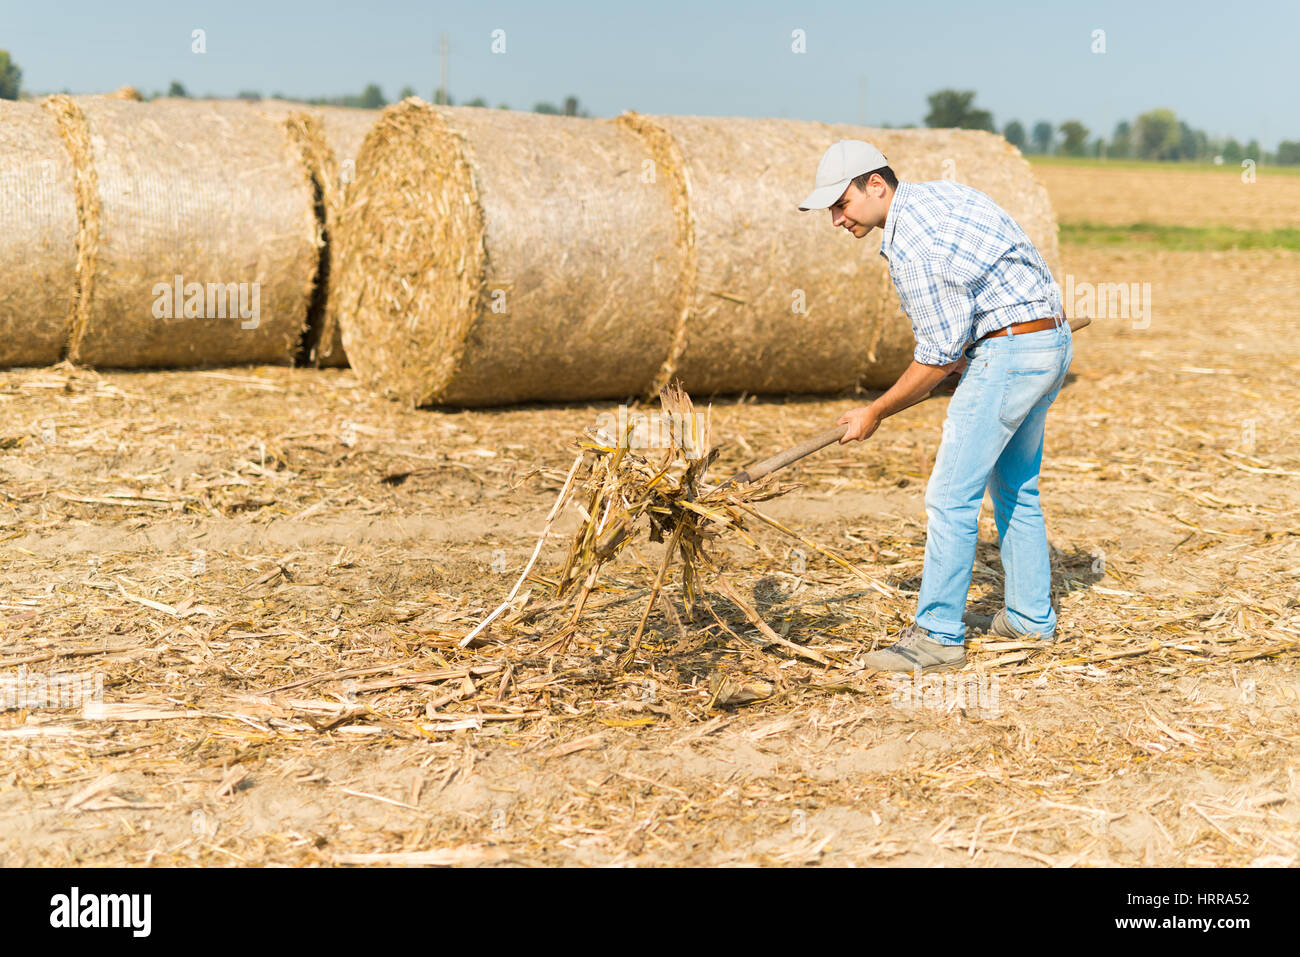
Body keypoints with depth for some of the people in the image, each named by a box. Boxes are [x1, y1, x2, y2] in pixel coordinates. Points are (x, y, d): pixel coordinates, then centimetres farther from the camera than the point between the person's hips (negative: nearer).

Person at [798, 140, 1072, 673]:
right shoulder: (939, 193, 10)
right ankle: (1032, 616, 29)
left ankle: (938, 635, -2)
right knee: (1015, 485, 21)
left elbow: (938, 356, -17)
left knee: (951, 495, -7)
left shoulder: (908, 245, -20)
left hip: (1008, 352, -11)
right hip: (1053, 341, 11)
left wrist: (875, 413, -6)